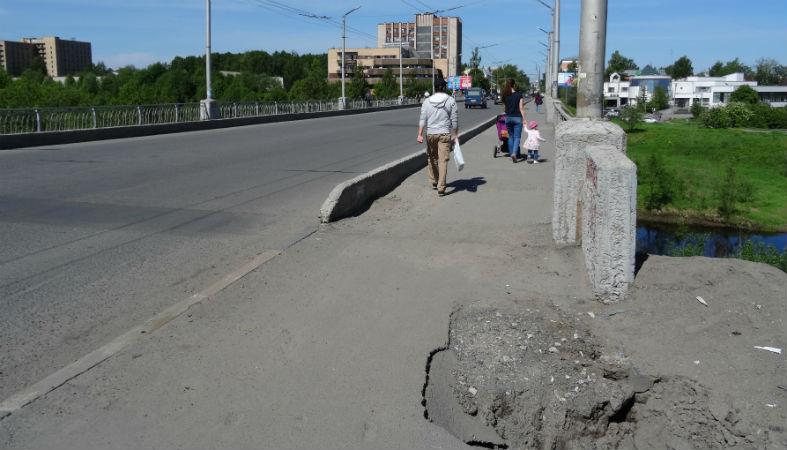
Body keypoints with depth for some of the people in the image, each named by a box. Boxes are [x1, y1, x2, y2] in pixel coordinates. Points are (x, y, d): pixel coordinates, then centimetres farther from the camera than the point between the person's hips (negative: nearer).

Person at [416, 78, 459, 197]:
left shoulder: (427, 101, 4)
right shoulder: (450, 101, -1)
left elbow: (423, 119, -3)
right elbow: (454, 120, -1)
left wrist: (420, 134, -5)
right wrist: (456, 135, 6)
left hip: (430, 134, 2)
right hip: (445, 134, -2)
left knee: (431, 158, 18)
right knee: (443, 160, -4)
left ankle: (434, 182, 30)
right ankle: (441, 188, -8)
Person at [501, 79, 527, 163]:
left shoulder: (505, 96, 2)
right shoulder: (519, 95, -7)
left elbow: (504, 109, 10)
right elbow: (521, 108, -9)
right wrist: (524, 119, -5)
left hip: (508, 118, 3)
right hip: (517, 118, -3)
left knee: (510, 137, 14)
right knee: (517, 137, -1)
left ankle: (511, 155, 14)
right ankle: (514, 153, -20)